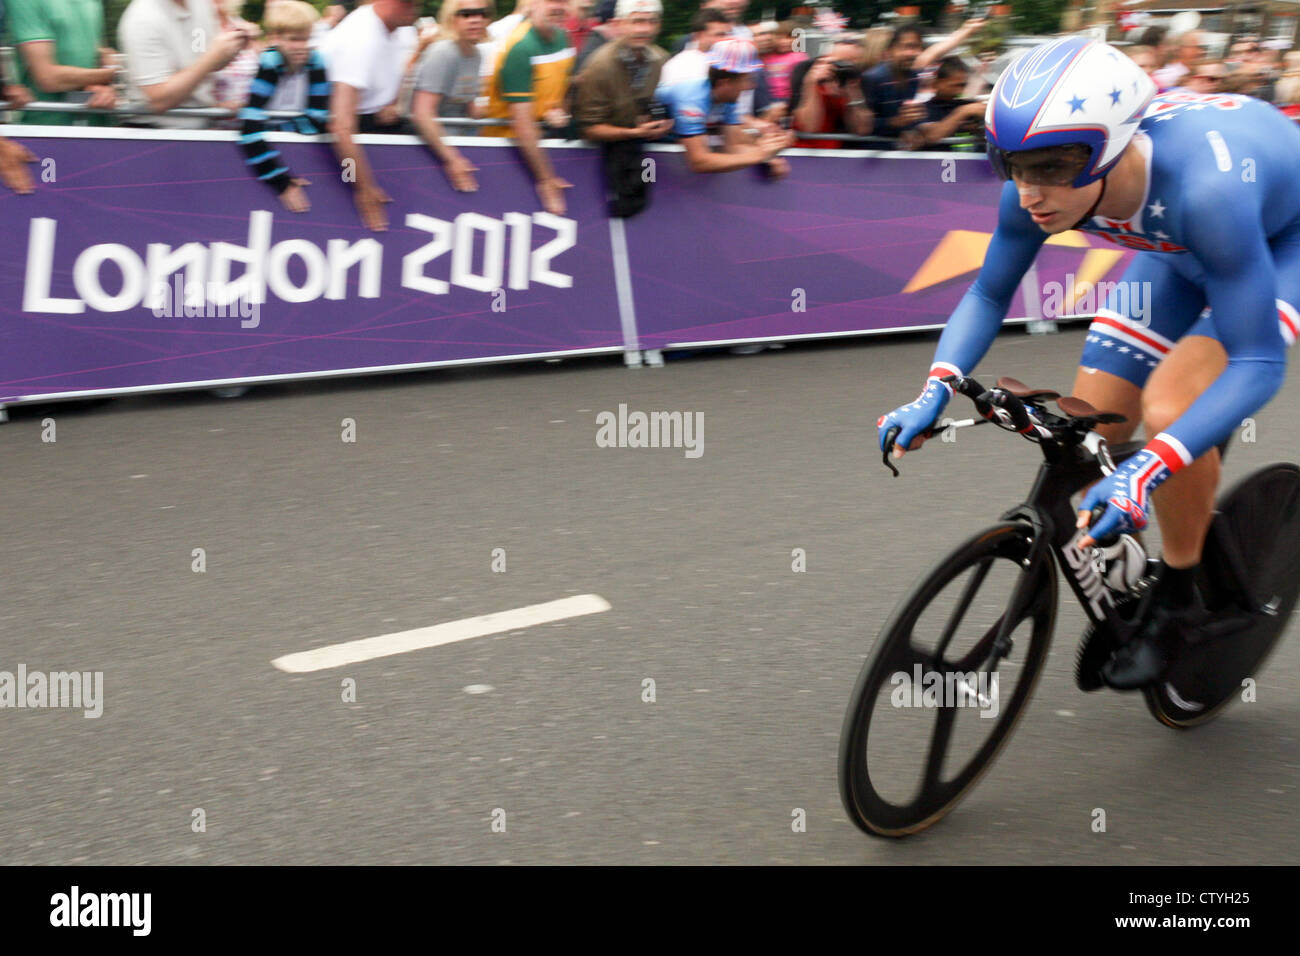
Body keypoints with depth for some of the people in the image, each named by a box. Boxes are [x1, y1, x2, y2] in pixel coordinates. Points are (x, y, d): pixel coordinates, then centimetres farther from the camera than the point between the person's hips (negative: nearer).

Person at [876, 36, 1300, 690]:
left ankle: (1177, 603, -3)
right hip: (1181, 247, 6)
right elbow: (988, 295, -9)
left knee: (1170, 406, -26)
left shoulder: (1203, 190, -43)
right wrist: (935, 391, -26)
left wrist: (1149, 470, -53)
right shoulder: (1038, 189, -26)